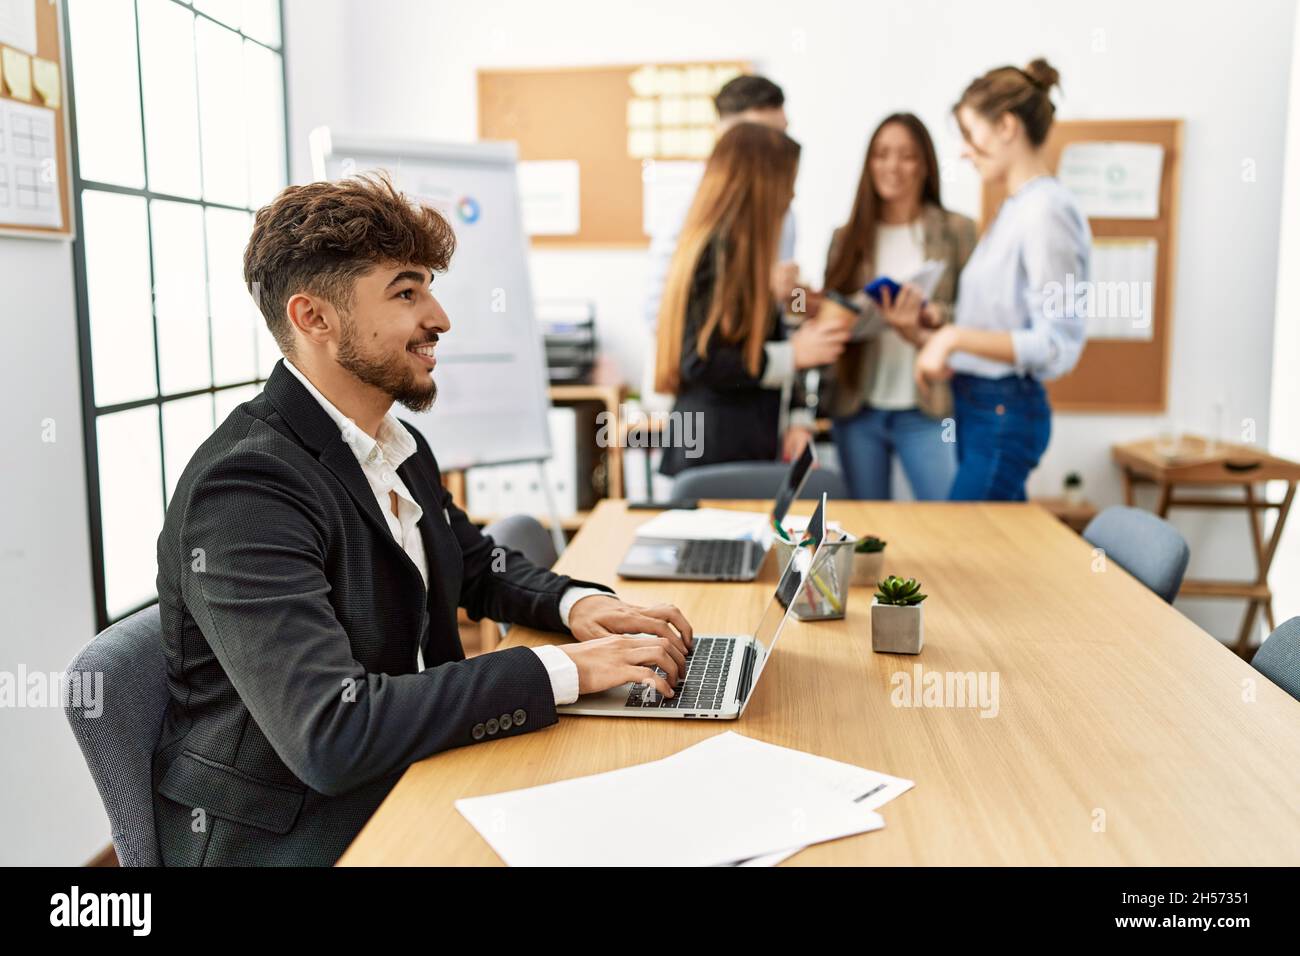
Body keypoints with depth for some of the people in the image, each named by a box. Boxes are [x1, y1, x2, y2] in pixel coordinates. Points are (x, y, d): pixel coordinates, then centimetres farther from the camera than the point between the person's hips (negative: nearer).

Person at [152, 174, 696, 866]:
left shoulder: (401, 448, 5)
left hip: (405, 783, 8)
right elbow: (330, 733, -30)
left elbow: (479, 567, 19)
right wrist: (564, 670, -26)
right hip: (281, 835, -8)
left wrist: (576, 604, -2)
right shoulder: (243, 490, -23)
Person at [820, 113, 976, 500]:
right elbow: (830, 316, 11)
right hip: (857, 411, 3)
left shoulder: (956, 231, 2)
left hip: (928, 412, -2)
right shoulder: (847, 237, 10)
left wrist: (931, 317, -20)